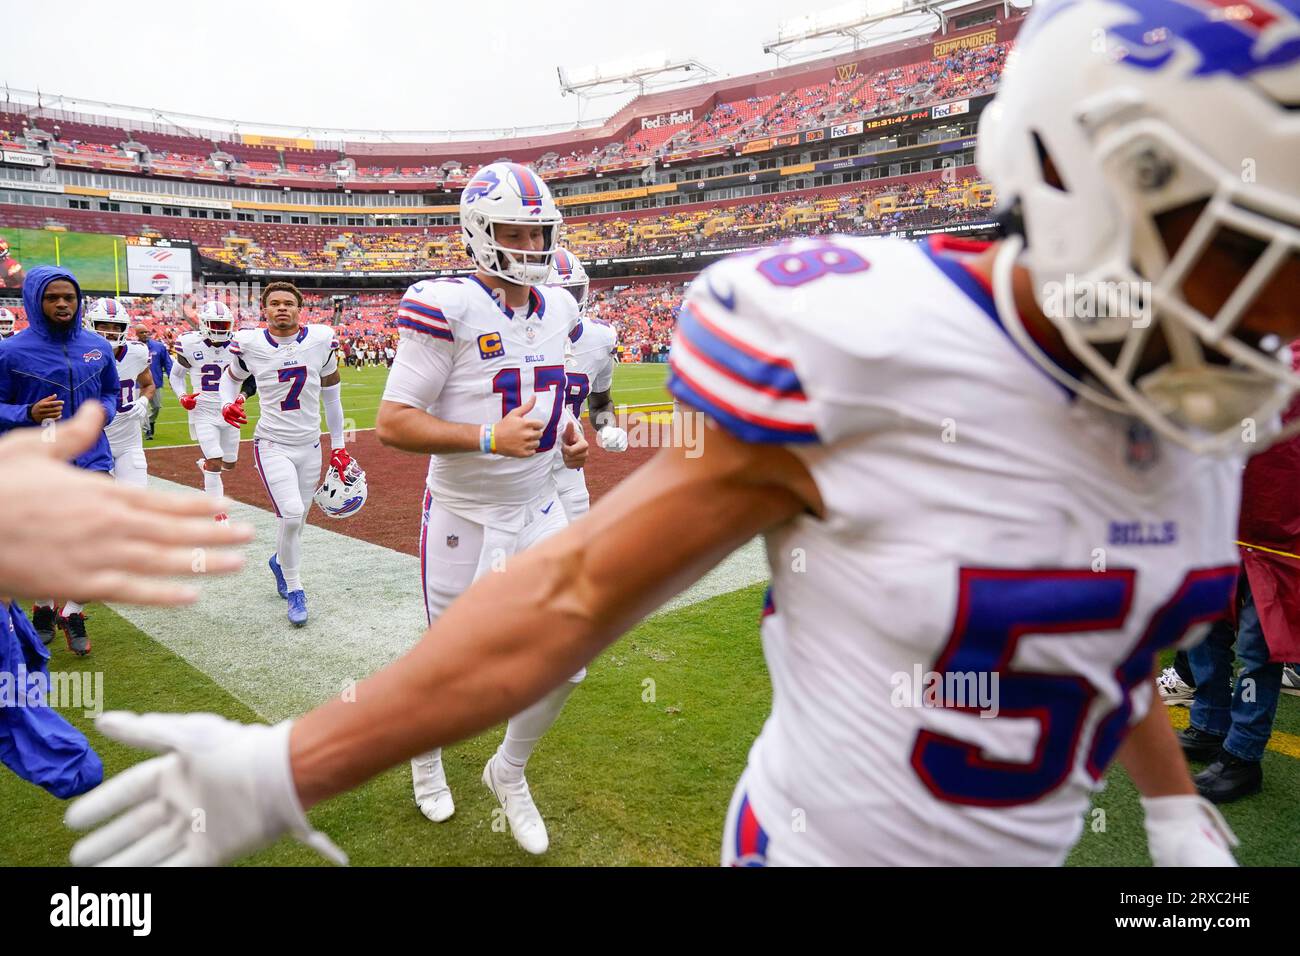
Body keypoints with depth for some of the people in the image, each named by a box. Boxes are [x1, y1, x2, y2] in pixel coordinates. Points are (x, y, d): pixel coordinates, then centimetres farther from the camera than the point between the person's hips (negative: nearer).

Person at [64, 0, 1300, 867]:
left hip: (1034, 838, 7)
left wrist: (1175, 804, 22)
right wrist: (292, 762, -18)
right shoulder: (867, 358, -27)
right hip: (829, 837, -6)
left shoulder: (1194, 410, -5)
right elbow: (583, 584, -22)